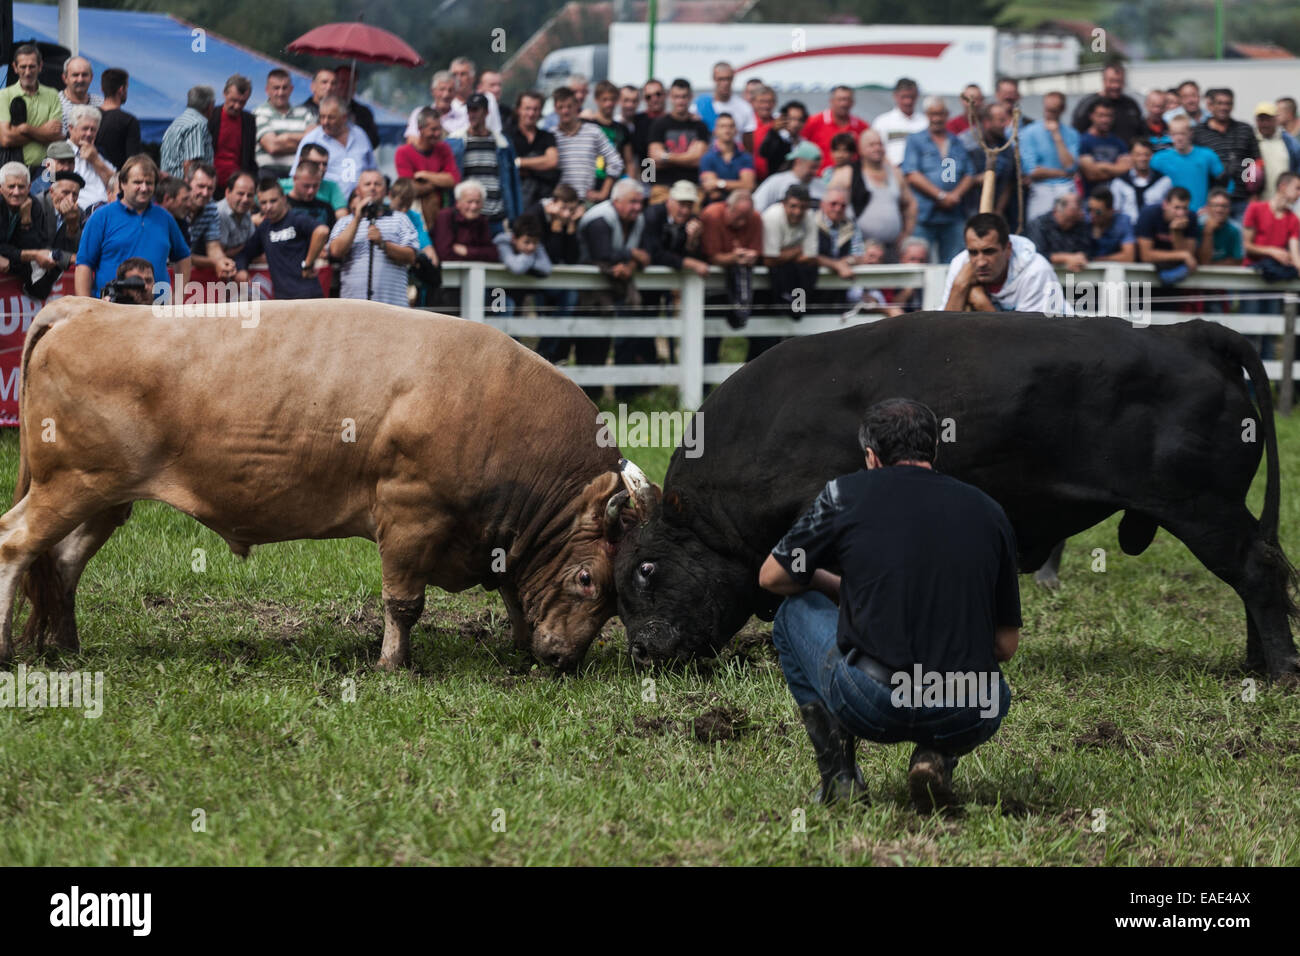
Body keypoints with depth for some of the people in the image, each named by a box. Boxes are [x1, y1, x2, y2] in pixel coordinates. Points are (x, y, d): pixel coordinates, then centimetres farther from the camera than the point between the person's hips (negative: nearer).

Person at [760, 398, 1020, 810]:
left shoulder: (846, 494, 6)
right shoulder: (988, 512, 13)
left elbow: (772, 577, 20)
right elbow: (1006, 645, 18)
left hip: (871, 705, -2)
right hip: (966, 722, 2)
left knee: (796, 610, 28)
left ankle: (838, 772, 16)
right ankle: (937, 759, 7)